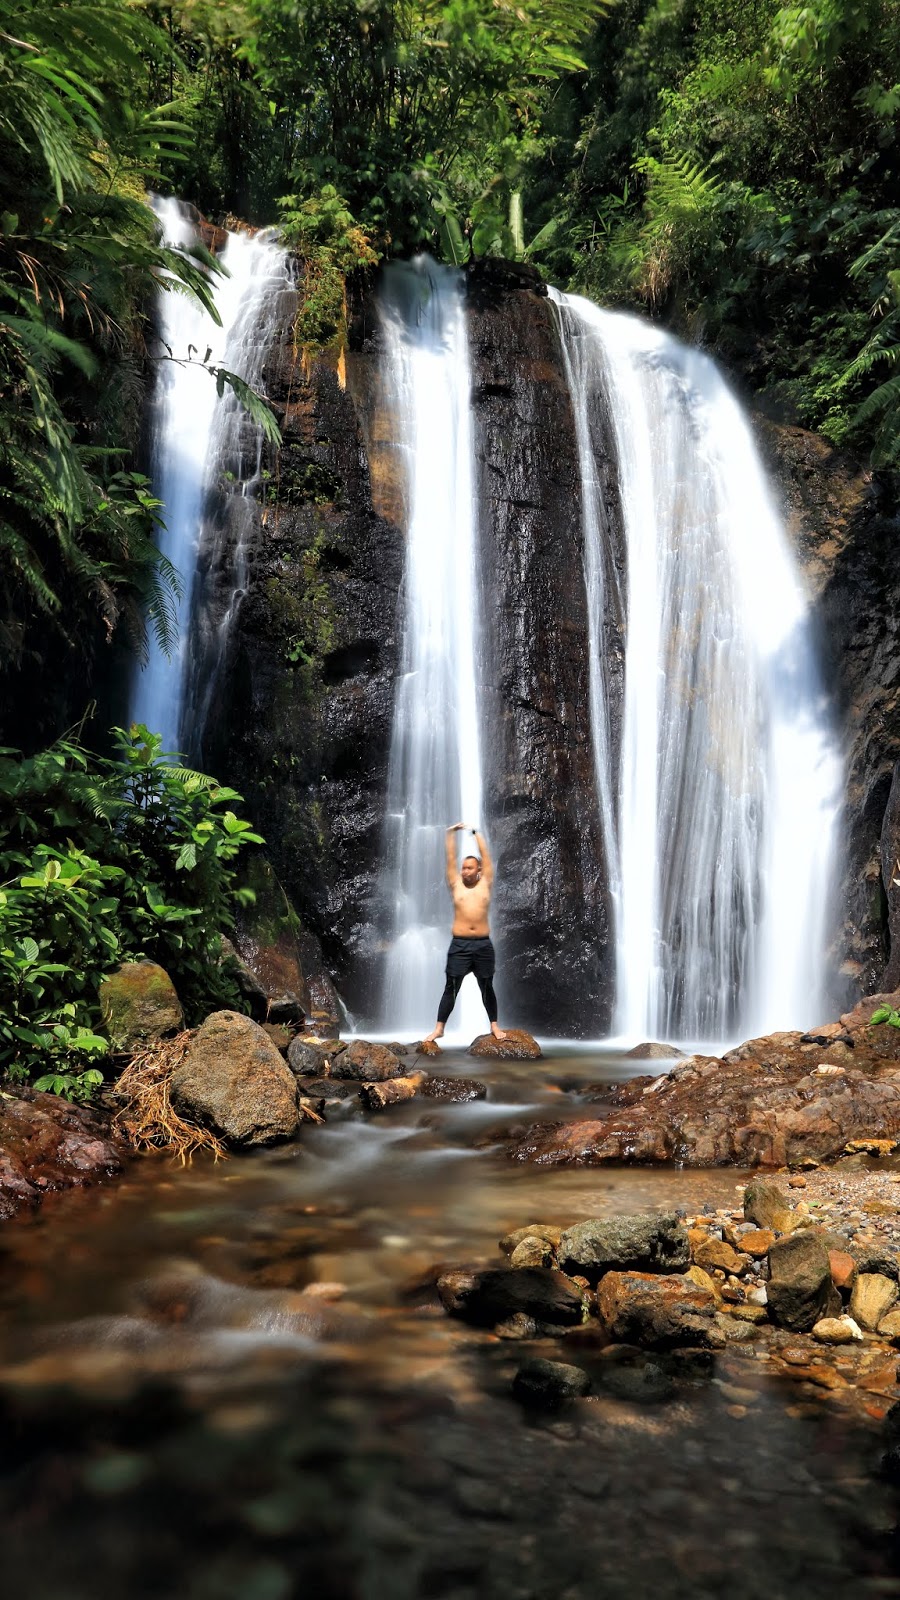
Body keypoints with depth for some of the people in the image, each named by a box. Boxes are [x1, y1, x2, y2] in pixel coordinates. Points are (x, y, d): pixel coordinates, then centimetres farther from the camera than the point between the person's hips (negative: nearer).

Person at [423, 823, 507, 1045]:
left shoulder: (485, 884, 7)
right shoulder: (456, 885, 7)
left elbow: (486, 856, 10)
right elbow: (450, 859, 7)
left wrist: (476, 833, 15)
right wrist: (451, 834, 8)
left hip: (483, 944, 0)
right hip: (459, 944, 0)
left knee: (487, 987, 10)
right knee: (451, 988, 1)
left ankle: (494, 1025, 22)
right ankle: (439, 1028, 6)